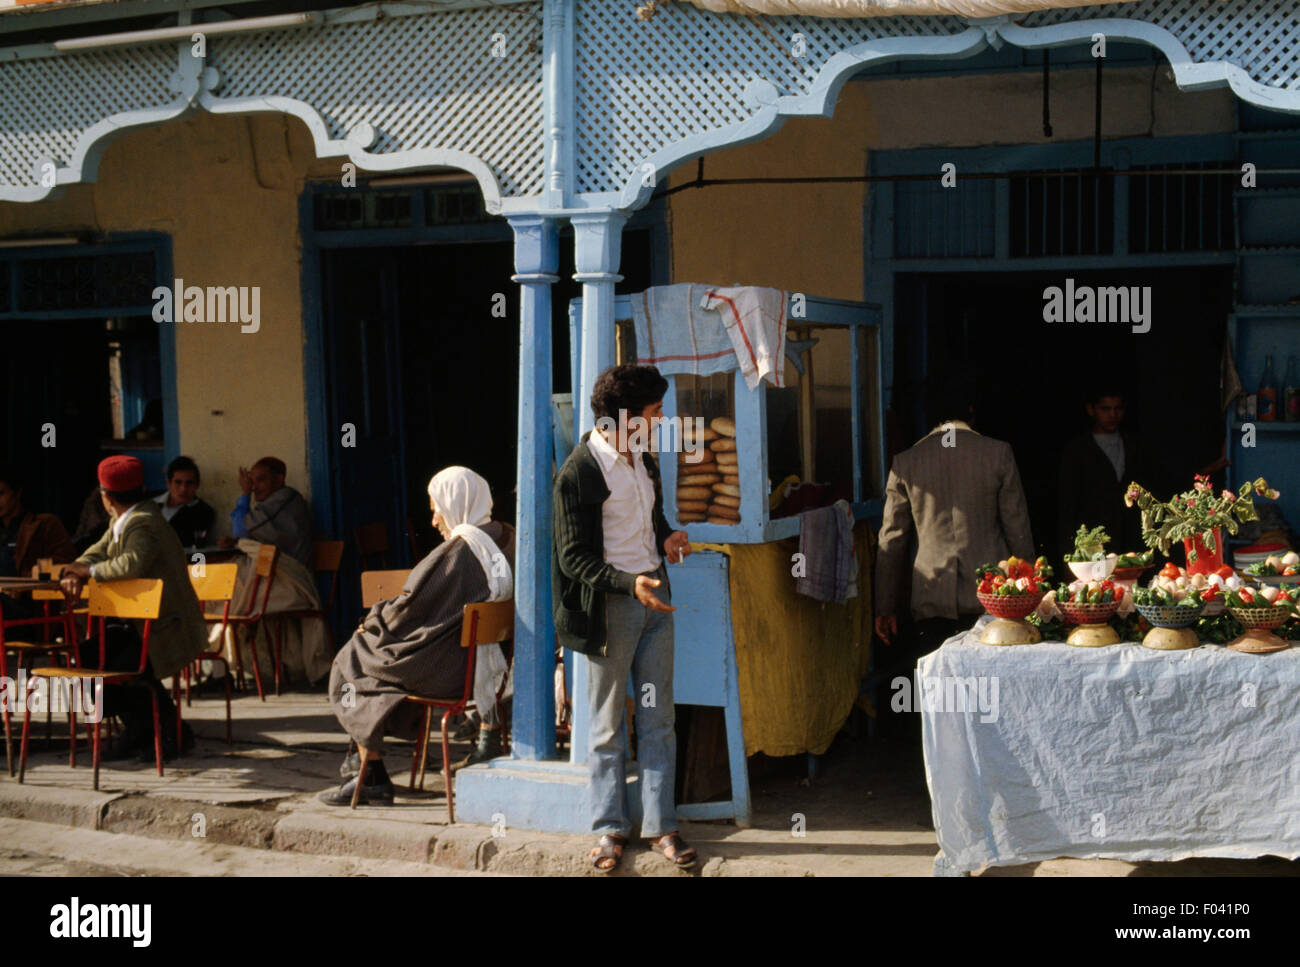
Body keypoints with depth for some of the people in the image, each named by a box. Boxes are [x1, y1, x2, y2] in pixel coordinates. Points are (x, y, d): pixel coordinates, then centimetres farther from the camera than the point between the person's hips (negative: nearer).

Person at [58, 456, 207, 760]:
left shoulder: (144, 523, -21)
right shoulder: (120, 522, 11)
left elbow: (133, 563, -38)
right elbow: (98, 552, 12)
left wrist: (90, 570, -23)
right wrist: (76, 573, -10)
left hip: (169, 629, -10)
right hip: (140, 623, 10)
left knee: (124, 672, -24)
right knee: (88, 656, 3)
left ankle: (174, 733, -2)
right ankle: (137, 727, 14)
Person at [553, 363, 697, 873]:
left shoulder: (644, 461, 12)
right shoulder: (580, 471, -13)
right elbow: (574, 557, -14)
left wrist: (667, 539, 2)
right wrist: (629, 584, -26)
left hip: (655, 597, 7)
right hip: (611, 603, -7)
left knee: (658, 719, 8)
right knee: (608, 724, 4)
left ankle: (661, 825, 14)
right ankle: (609, 828, 14)